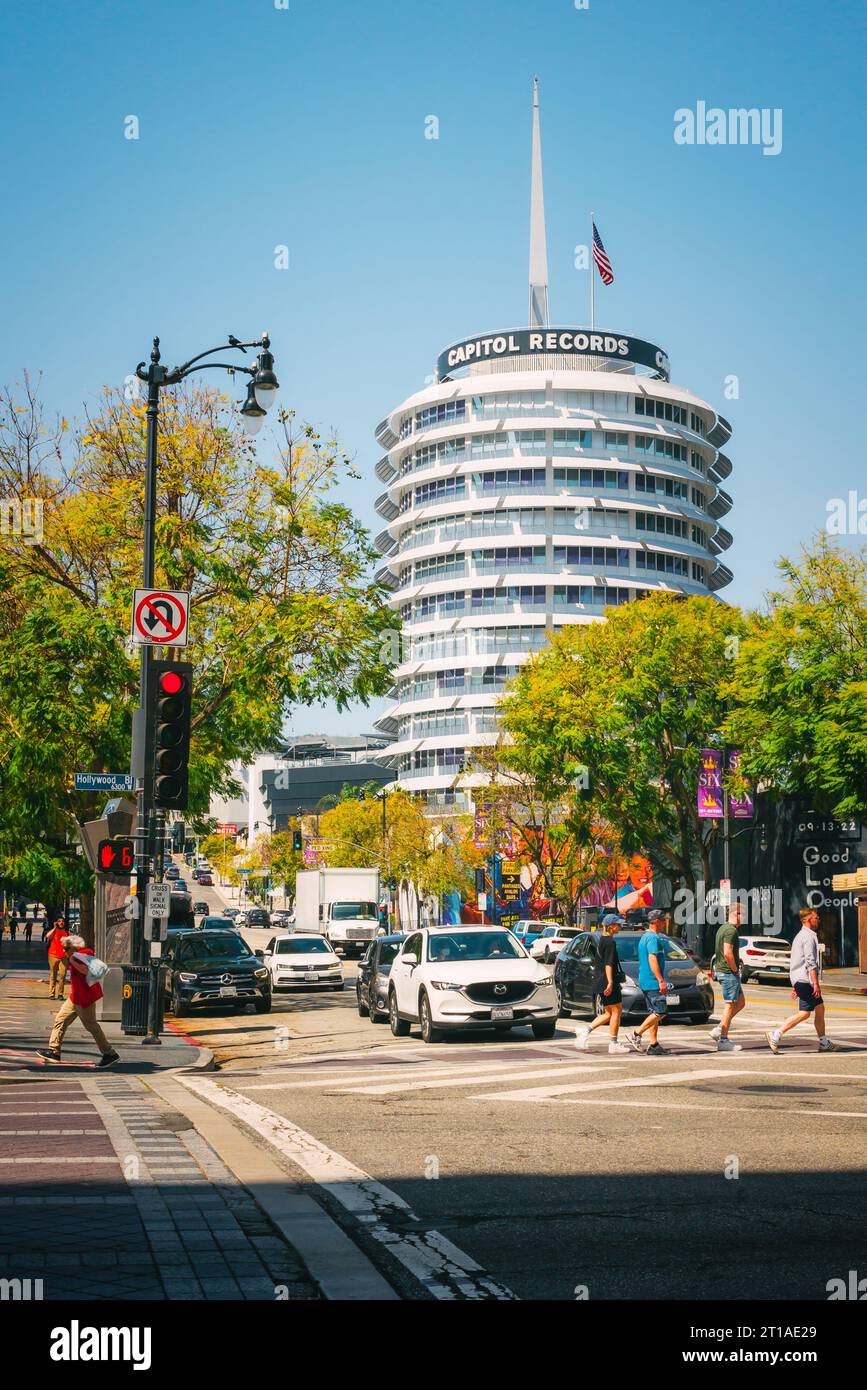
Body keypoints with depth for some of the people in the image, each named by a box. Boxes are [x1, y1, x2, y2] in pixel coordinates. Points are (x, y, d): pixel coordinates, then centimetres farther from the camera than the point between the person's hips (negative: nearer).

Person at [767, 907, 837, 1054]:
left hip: (800, 979, 11)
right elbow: (810, 962, -20)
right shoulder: (809, 936, -12)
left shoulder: (800, 936, 21)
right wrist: (816, 983, -21)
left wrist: (795, 985, 25)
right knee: (804, 1013, -11)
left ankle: (824, 1042, 17)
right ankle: (776, 1034, -15)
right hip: (805, 980, -11)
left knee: (820, 1007, 13)